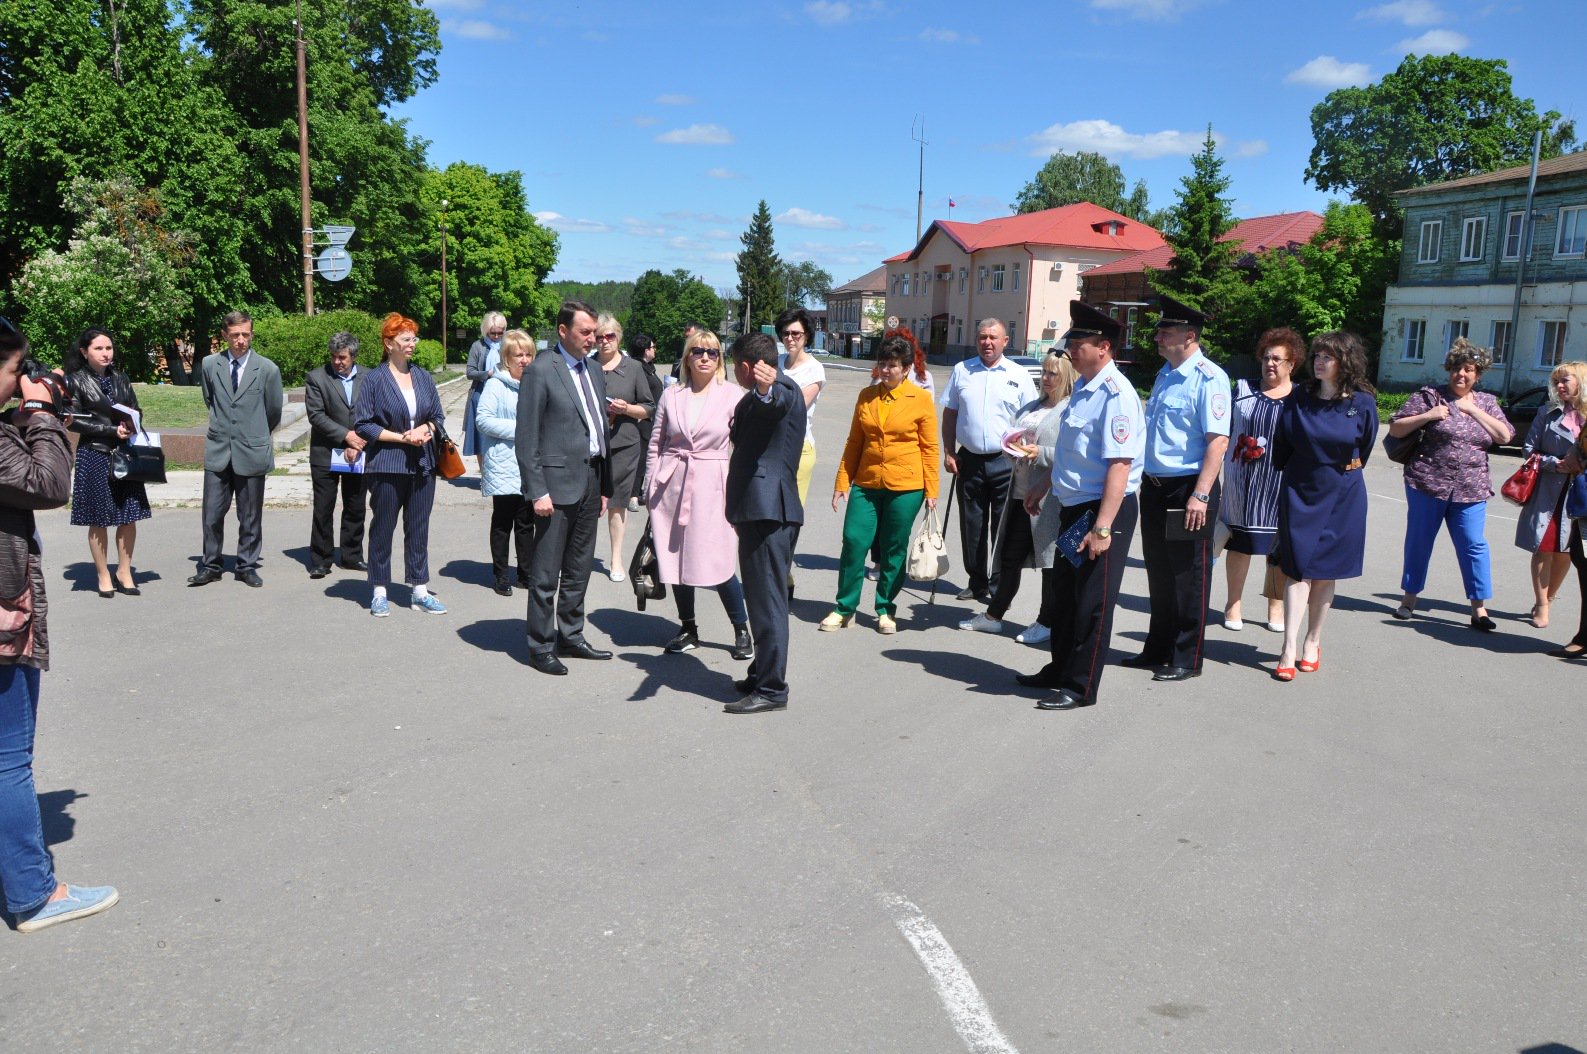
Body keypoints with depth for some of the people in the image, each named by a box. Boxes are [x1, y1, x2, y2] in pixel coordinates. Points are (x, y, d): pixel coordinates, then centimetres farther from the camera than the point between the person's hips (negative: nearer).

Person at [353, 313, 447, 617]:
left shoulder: (424, 378, 9)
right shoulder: (375, 379, -5)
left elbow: (438, 417, 14)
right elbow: (362, 424, -7)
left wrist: (426, 429, -9)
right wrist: (402, 437, -13)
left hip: (422, 464, 4)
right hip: (387, 466, -4)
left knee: (418, 529, 8)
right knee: (382, 529, 6)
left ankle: (419, 591, 16)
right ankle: (379, 592, 16)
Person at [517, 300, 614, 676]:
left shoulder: (594, 373, 14)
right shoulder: (540, 371, -8)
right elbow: (527, 438, -11)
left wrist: (604, 487, 15)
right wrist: (537, 490, -16)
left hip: (590, 483, 7)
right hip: (557, 483, -7)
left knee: (578, 571, 15)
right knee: (546, 574, 1)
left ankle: (570, 637, 27)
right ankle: (541, 647, 10)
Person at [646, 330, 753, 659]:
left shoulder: (733, 396, -1)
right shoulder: (671, 395, 7)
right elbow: (656, 444, 11)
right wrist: (651, 488, 9)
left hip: (713, 488, -3)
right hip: (672, 486, 3)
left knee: (717, 565, -5)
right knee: (676, 560, 9)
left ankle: (742, 630, 14)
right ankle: (688, 629, 26)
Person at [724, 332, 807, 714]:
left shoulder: (783, 387, -11)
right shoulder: (757, 396, 23)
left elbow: (777, 400, -36)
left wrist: (766, 387, -55)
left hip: (768, 509, -11)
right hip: (760, 509, 11)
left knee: (767, 600, -9)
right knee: (762, 597, 18)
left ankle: (772, 688, -5)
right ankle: (763, 674, 29)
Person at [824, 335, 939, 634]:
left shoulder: (921, 399, -2)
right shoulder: (866, 396, 7)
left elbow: (929, 448, 0)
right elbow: (854, 441, 10)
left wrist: (931, 490, -2)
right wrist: (842, 481, 5)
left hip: (905, 488, -2)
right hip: (866, 483, 3)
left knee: (894, 549, 6)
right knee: (854, 541, -2)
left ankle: (885, 610, 21)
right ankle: (845, 608, 11)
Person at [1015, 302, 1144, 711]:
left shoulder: (1115, 394, -21)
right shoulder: (1083, 387, 9)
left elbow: (1120, 465, -26)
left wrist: (1102, 527, -29)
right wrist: (1045, 484, 30)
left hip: (1104, 511, -10)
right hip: (1074, 507, 10)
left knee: (1093, 601, 2)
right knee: (1064, 593, 20)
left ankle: (1080, 688, 15)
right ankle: (1059, 669, 36)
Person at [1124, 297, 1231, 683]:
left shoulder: (1208, 377, -14)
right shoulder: (1164, 374, 12)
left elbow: (1218, 439, -20)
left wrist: (1200, 495, -25)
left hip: (1188, 490, -8)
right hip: (1155, 487, 8)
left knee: (1188, 578, 4)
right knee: (1159, 575, 17)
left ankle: (1187, 659, 15)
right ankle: (1158, 649, 29)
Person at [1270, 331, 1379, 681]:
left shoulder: (1362, 403, -5)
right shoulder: (1299, 399, -2)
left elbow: (1363, 451, 10)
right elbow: (1281, 446, 10)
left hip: (1342, 497, 0)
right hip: (1300, 494, 1)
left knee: (1325, 572, 6)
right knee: (1298, 569, -5)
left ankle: (1312, 642, 19)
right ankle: (1289, 649, -9)